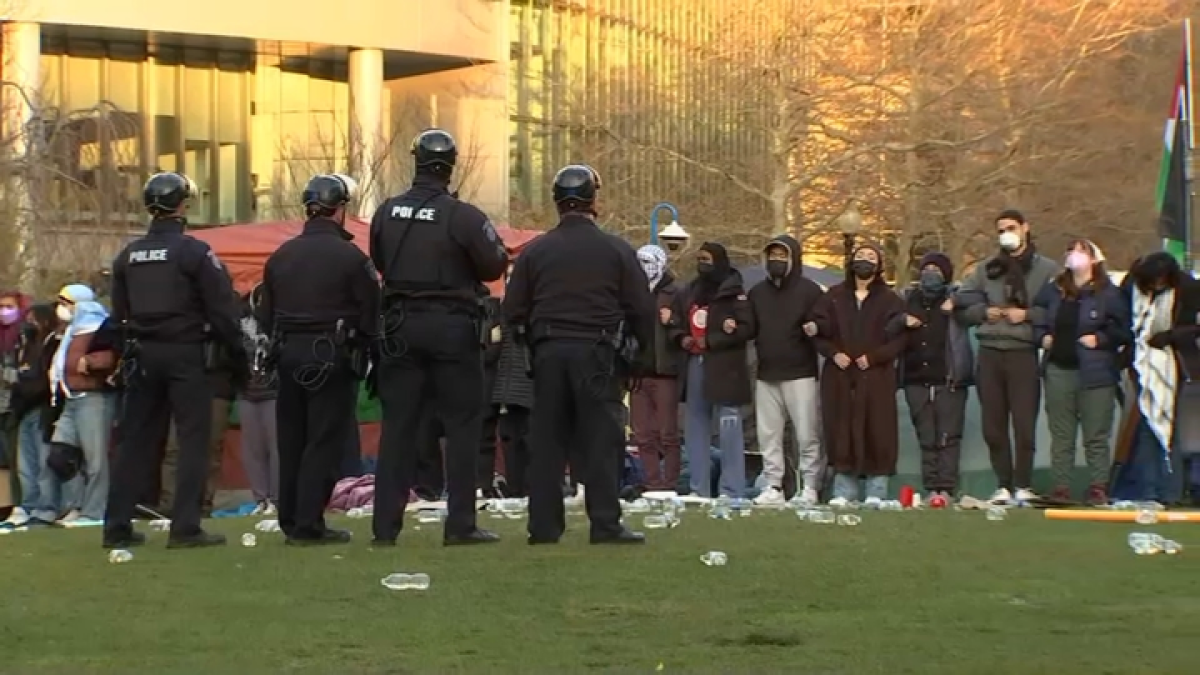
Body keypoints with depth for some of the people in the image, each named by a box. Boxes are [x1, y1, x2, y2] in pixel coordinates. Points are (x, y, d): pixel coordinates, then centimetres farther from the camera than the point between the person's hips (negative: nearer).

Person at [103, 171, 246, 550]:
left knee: (136, 440, 10)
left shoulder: (128, 256, 8)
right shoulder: (194, 252, -10)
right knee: (193, 439, -1)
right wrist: (237, 352, -2)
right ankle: (185, 528, -7)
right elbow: (222, 308, -11)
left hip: (144, 354, 6)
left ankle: (117, 526, 11)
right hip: (185, 353, -6)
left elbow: (119, 314, 12)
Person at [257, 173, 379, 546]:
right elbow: (371, 315, -10)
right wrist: (361, 348, 6)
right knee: (325, 442, -2)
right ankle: (308, 524, -5)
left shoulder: (281, 256, 7)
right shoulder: (350, 257, -12)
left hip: (289, 354, 6)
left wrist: (282, 343, 17)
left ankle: (289, 519, 18)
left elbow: (264, 316, 9)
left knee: (291, 440, 13)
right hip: (332, 358, -6)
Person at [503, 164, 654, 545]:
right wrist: (642, 353, 12)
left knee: (547, 440, 6)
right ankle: (605, 525, -6)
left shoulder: (535, 252, 5)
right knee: (601, 440, -2)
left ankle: (544, 525, 5)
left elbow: (514, 312, 6)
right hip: (596, 353, -3)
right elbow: (641, 309, -1)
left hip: (548, 353, 3)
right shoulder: (616, 251, -1)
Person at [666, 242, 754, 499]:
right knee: (695, 428, 9)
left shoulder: (734, 293, -4)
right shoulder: (687, 294, 16)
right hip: (694, 366, 7)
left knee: (729, 429, -7)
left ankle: (732, 492, -6)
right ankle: (699, 490, 15)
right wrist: (682, 338, -2)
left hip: (725, 368, -7)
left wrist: (710, 341, -15)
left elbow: (746, 328, -12)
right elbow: (674, 325, 21)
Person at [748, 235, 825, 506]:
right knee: (768, 435, 5)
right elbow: (749, 329, 18)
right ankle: (773, 487, 9)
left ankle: (811, 487, 0)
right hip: (766, 375, 5)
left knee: (807, 434, -5)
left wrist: (815, 328, -25)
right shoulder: (757, 292, 15)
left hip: (800, 374, -5)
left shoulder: (809, 290, 0)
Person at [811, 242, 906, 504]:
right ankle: (844, 490, 4)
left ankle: (876, 491, 0)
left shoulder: (889, 300, 7)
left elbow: (899, 338, 0)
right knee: (841, 431, -1)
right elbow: (818, 330, 9)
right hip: (839, 375, 2)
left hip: (876, 376, -2)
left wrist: (873, 357, -13)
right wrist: (833, 353, -8)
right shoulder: (834, 296, 13)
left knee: (876, 431, -4)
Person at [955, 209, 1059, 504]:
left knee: (1024, 424, -8)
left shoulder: (1046, 269, 5)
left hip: (1024, 353, -4)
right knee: (993, 425, 4)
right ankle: (1003, 485, 9)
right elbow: (961, 301, 17)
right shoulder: (986, 269, 17)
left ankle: (1024, 485, -2)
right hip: (990, 352, 4)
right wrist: (984, 311, 0)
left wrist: (1028, 314, -12)